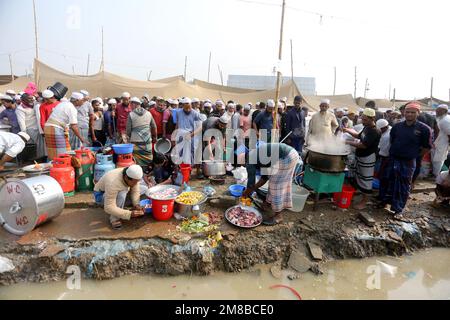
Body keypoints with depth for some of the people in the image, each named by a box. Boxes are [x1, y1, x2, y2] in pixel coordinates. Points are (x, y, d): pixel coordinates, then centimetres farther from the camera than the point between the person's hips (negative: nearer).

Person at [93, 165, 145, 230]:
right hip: (101, 195, -6)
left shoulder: (133, 176, -23)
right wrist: (129, 214, -45)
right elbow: (109, 208, -39)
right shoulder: (113, 183, -40)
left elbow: (135, 192, -11)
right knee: (121, 194, -38)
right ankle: (114, 218, -18)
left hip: (116, 192, 6)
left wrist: (136, 204, -29)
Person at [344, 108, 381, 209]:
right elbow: (359, 136, 22)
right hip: (360, 156, 9)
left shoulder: (374, 132, -23)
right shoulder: (367, 128, 7)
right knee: (358, 177, 20)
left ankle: (364, 202, 13)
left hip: (368, 159, -9)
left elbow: (363, 145, -28)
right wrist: (348, 130, 7)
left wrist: (349, 142, -20)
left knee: (366, 180, 1)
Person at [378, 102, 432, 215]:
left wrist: (414, 155, 1)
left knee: (403, 186, 7)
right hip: (392, 159, 3)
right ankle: (385, 200, 30)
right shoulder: (397, 126, 2)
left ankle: (398, 208, 19)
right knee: (387, 181, 12)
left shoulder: (424, 129, -8)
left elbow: (426, 147, -2)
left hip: (408, 162, -3)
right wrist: (395, 151, 12)